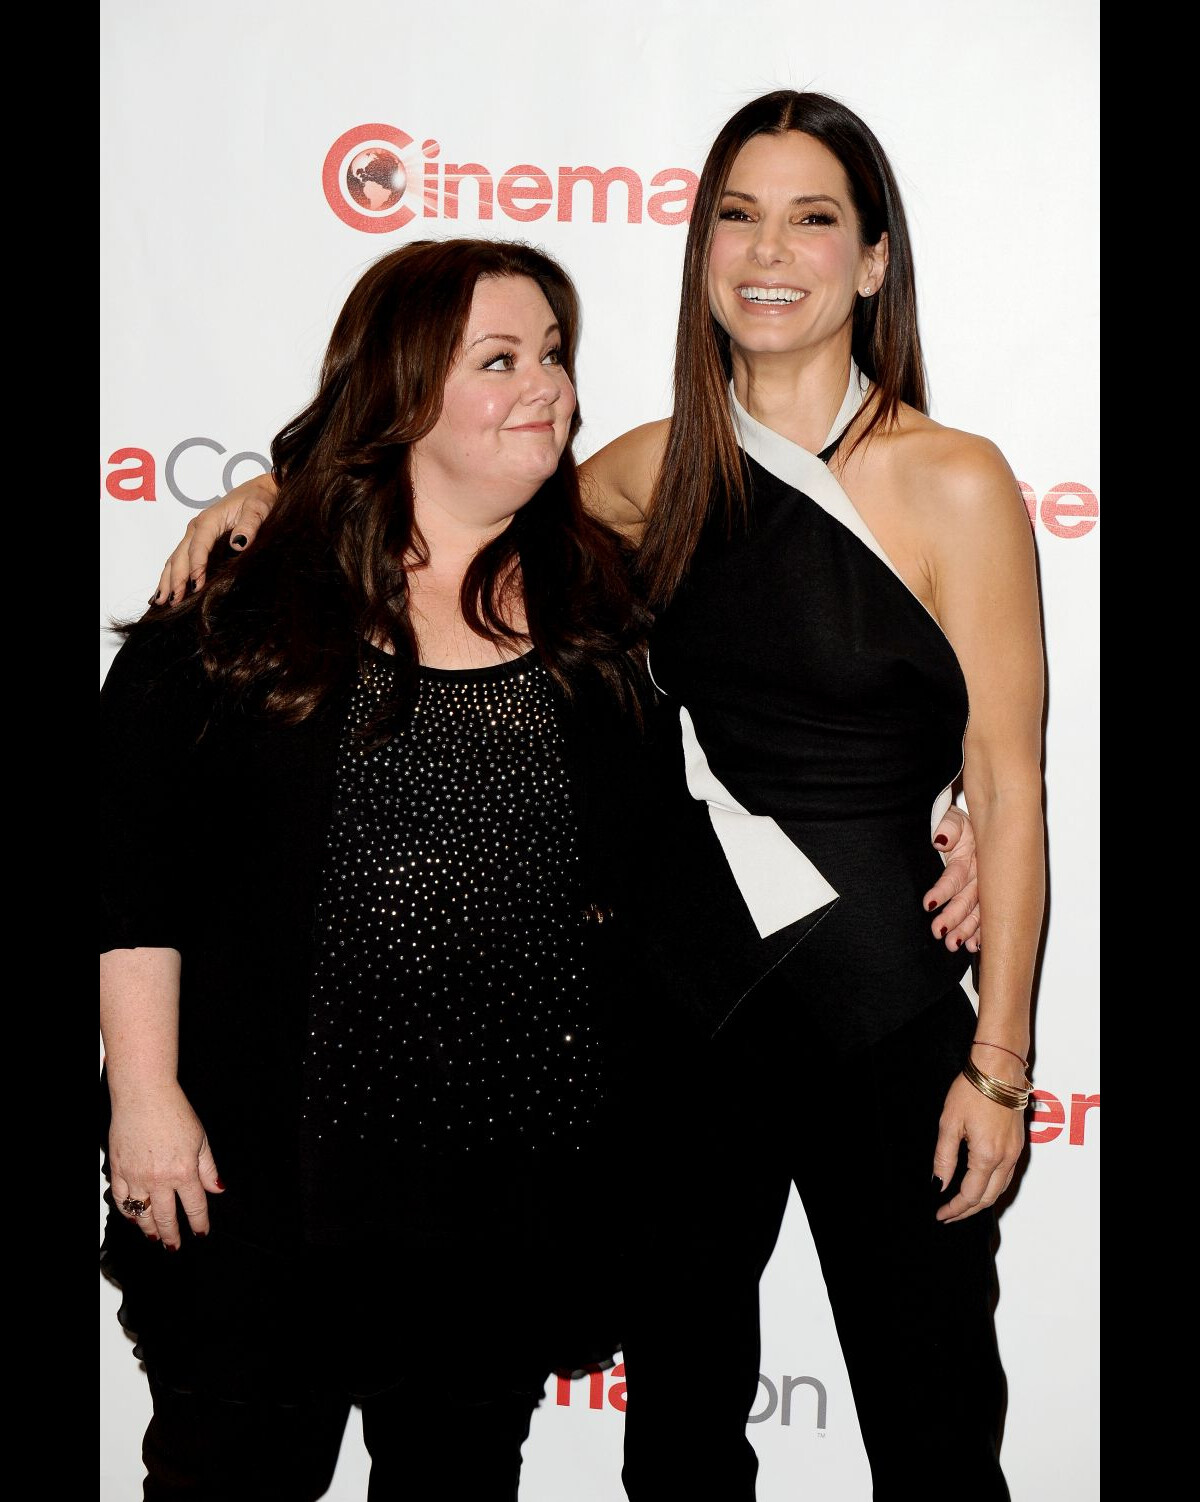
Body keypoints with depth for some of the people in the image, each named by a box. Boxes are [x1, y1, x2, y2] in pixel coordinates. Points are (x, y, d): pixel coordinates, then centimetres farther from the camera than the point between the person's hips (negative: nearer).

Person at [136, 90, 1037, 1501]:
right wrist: (277, 489, 0)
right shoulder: (667, 467, 4)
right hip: (679, 987, 4)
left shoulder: (952, 483, -9)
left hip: (881, 993, -4)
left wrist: (998, 1061, -10)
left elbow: (1007, 789, -9)